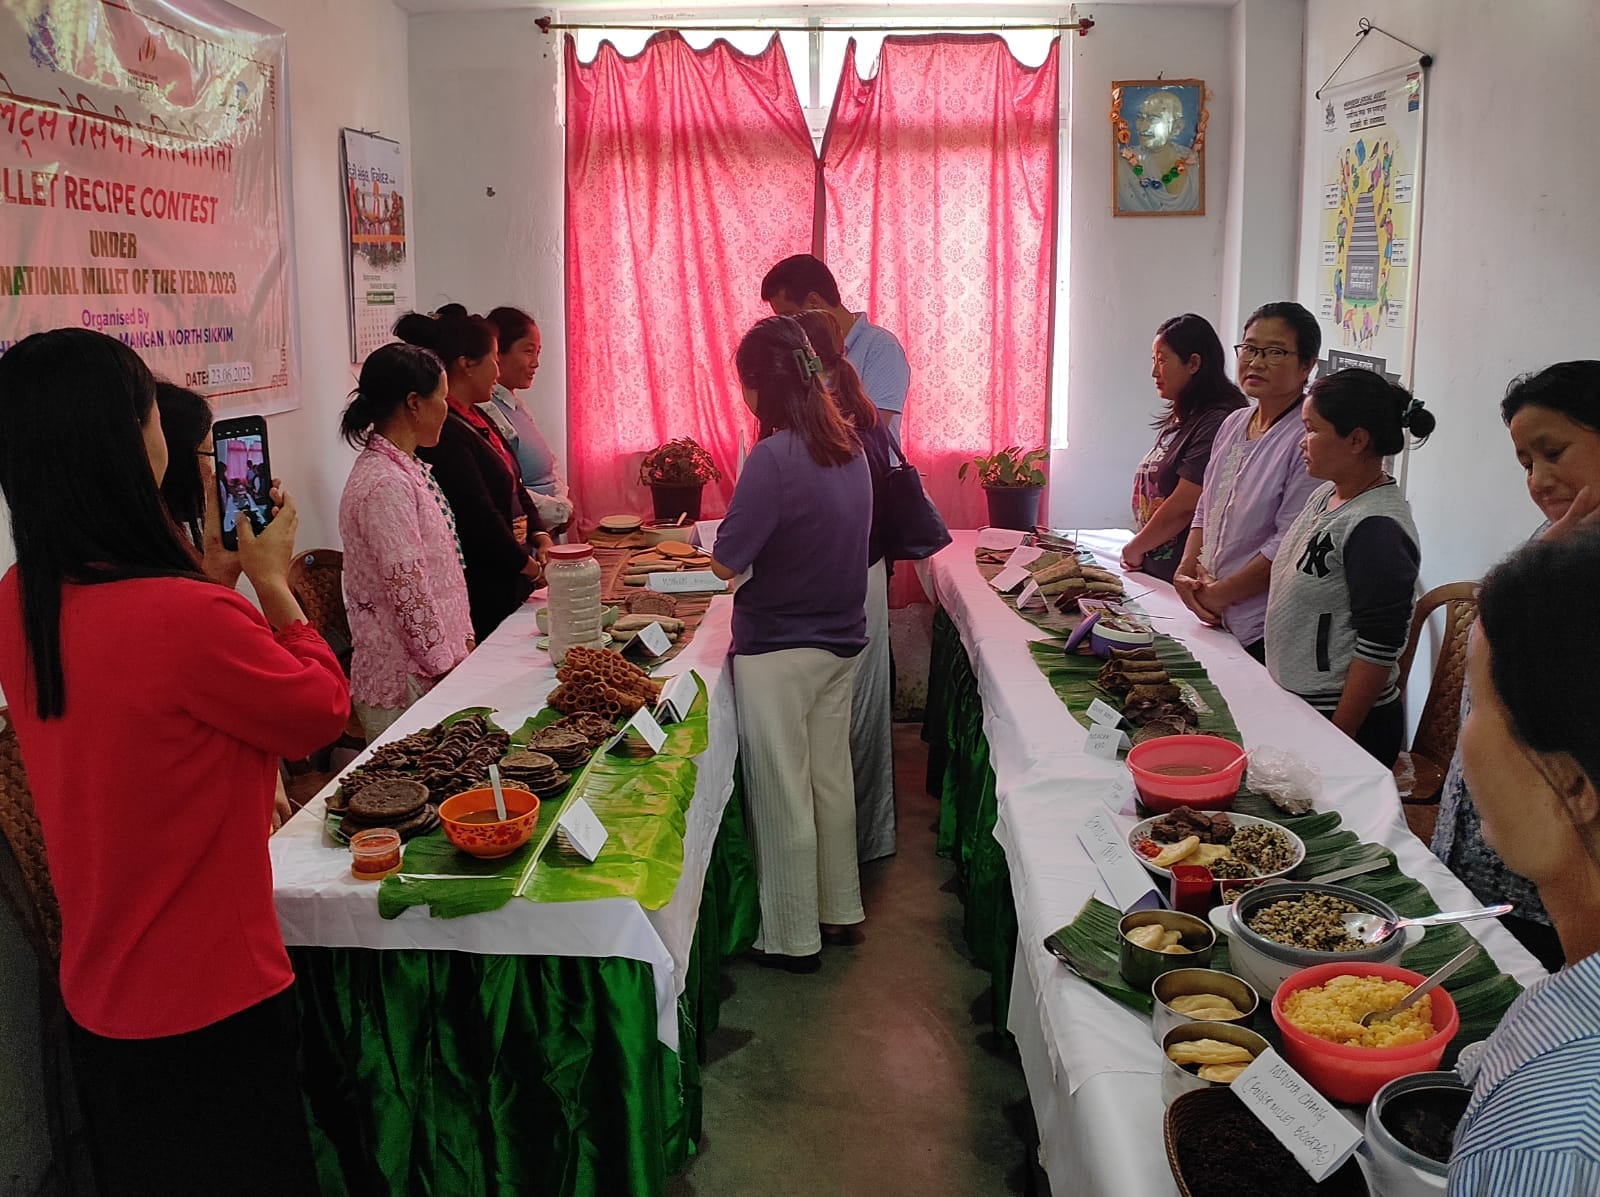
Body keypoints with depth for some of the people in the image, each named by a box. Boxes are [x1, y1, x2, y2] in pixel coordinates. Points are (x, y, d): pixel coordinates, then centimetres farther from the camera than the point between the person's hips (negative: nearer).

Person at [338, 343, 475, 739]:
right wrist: (449, 669, -15)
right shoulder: (385, 485, -20)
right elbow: (408, 594, -22)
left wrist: (464, 642, 14)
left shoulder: (407, 469, 11)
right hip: (408, 684, -9)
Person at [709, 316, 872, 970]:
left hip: (777, 651, -7)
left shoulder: (773, 457, -23)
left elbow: (727, 562, -18)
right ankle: (839, 909, 33)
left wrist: (717, 540, 2)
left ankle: (792, 938, 17)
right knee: (831, 776, 19)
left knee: (782, 794, 5)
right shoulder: (849, 448, 1)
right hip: (841, 640, 8)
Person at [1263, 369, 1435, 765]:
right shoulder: (1325, 495, 7)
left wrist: (1336, 741, -20)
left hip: (1346, 719, -9)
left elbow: (1379, 650, -22)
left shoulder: (1377, 527, -21)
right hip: (1295, 703, 9)